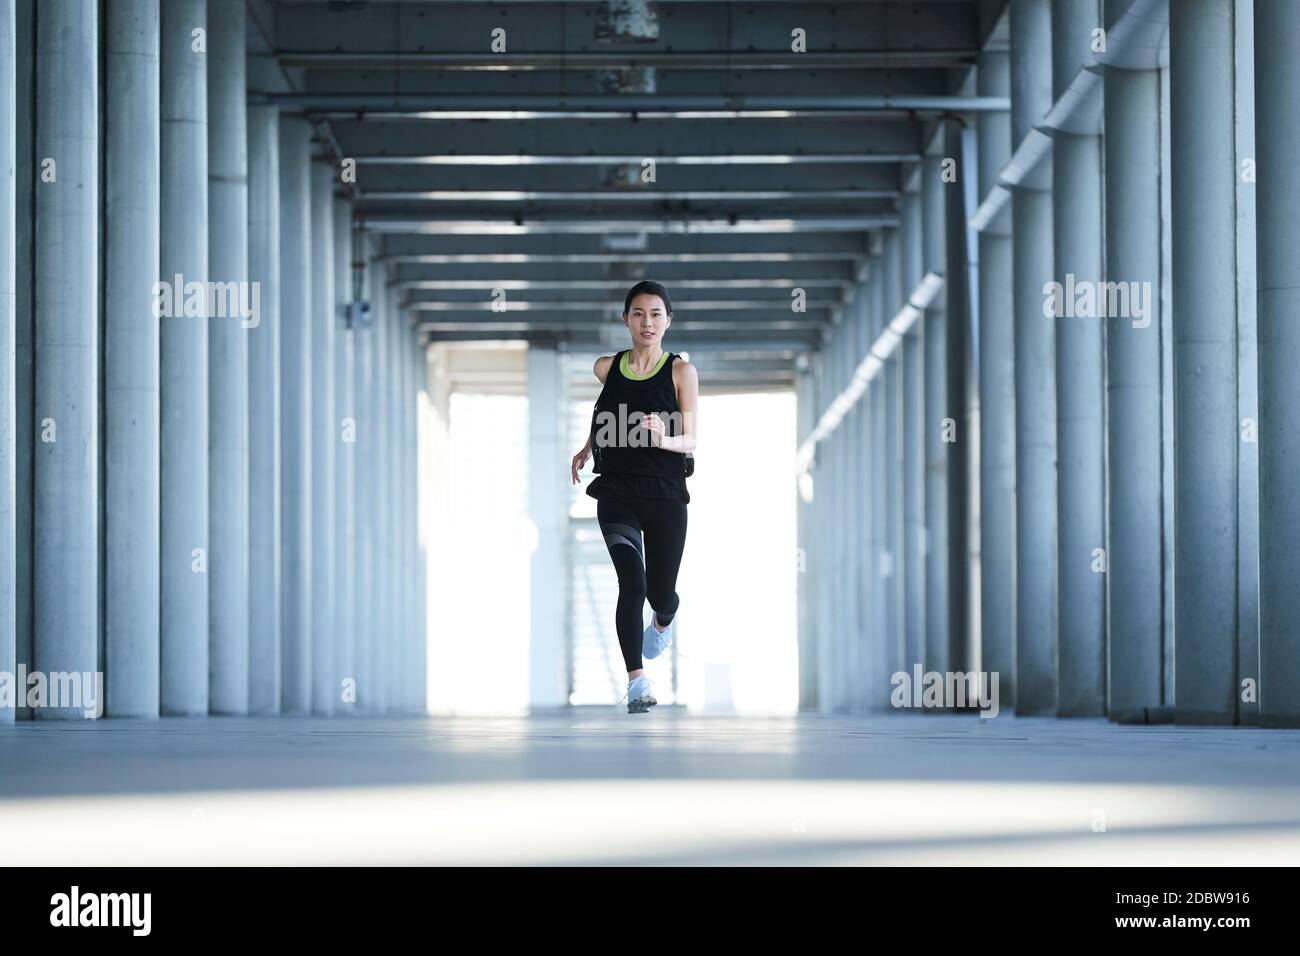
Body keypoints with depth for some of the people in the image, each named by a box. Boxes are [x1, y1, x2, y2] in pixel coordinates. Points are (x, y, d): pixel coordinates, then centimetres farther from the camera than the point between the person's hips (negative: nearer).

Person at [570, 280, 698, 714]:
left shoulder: (681, 372, -5)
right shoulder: (606, 368, 3)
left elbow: (690, 441, -8)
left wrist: (664, 439, -28)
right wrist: (587, 448, 21)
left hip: (665, 494, -1)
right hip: (616, 493, 1)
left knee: (660, 592, 12)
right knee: (632, 583, -20)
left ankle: (663, 621, 50)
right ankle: (637, 681, -22)